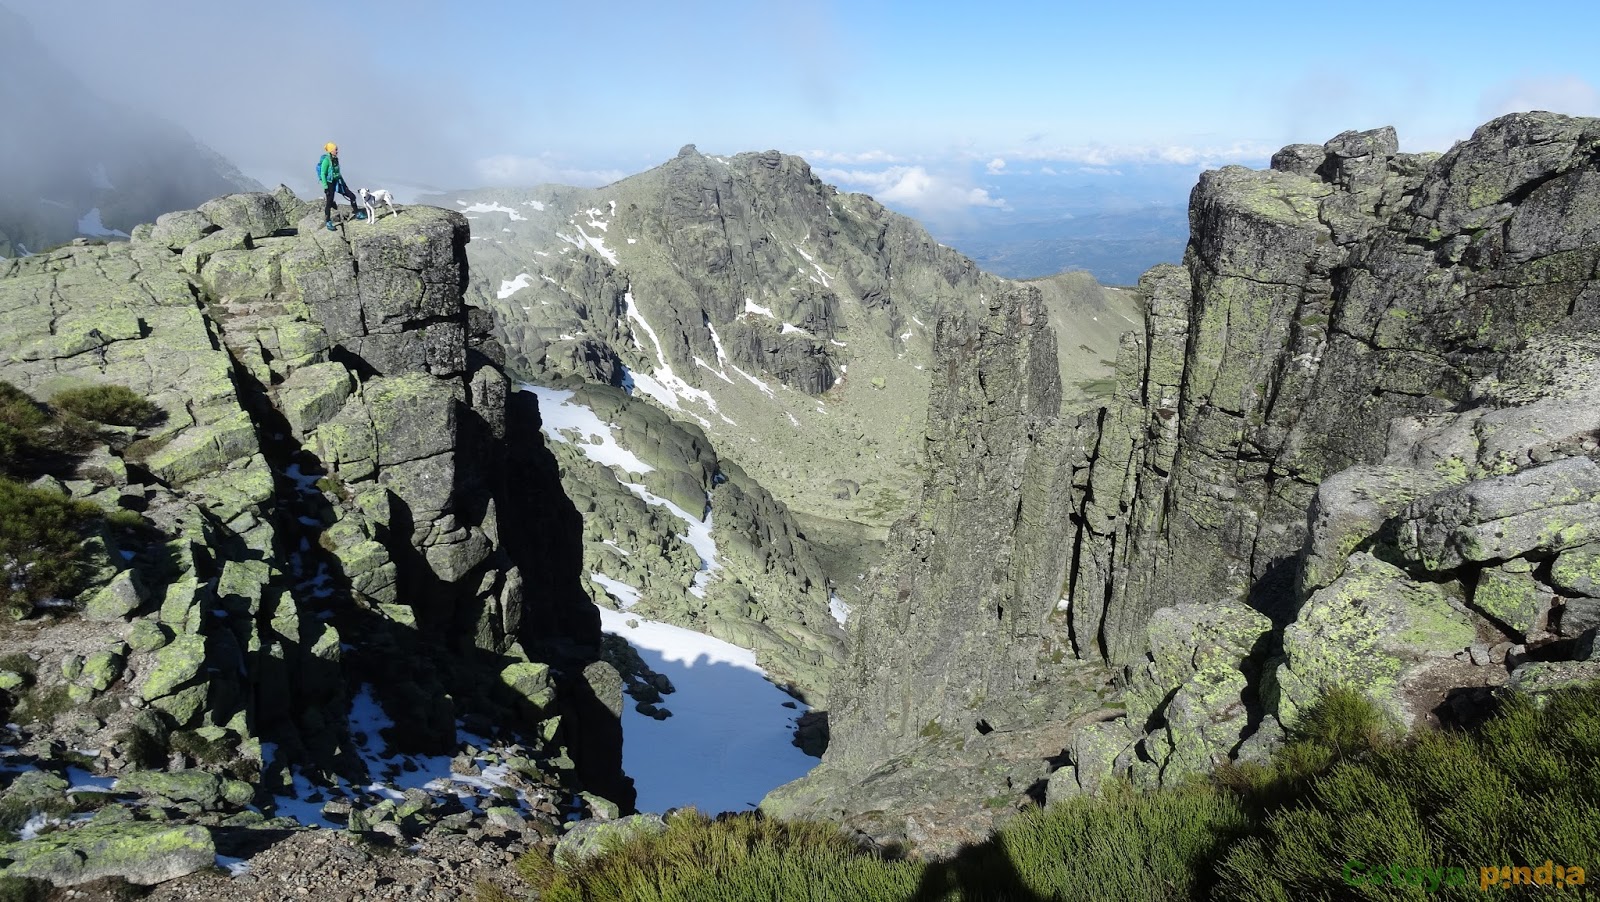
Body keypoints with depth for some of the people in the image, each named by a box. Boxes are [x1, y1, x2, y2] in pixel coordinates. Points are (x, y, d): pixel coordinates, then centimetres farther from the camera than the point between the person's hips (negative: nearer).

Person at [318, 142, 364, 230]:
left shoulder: (336, 159, 7)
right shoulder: (326, 160, -15)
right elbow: (323, 174, -16)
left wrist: (343, 183, 21)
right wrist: (325, 187, -20)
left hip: (338, 182, 8)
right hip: (330, 183, -8)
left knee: (352, 196, 5)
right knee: (329, 203, -1)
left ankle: (357, 214, 18)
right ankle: (328, 222, 8)